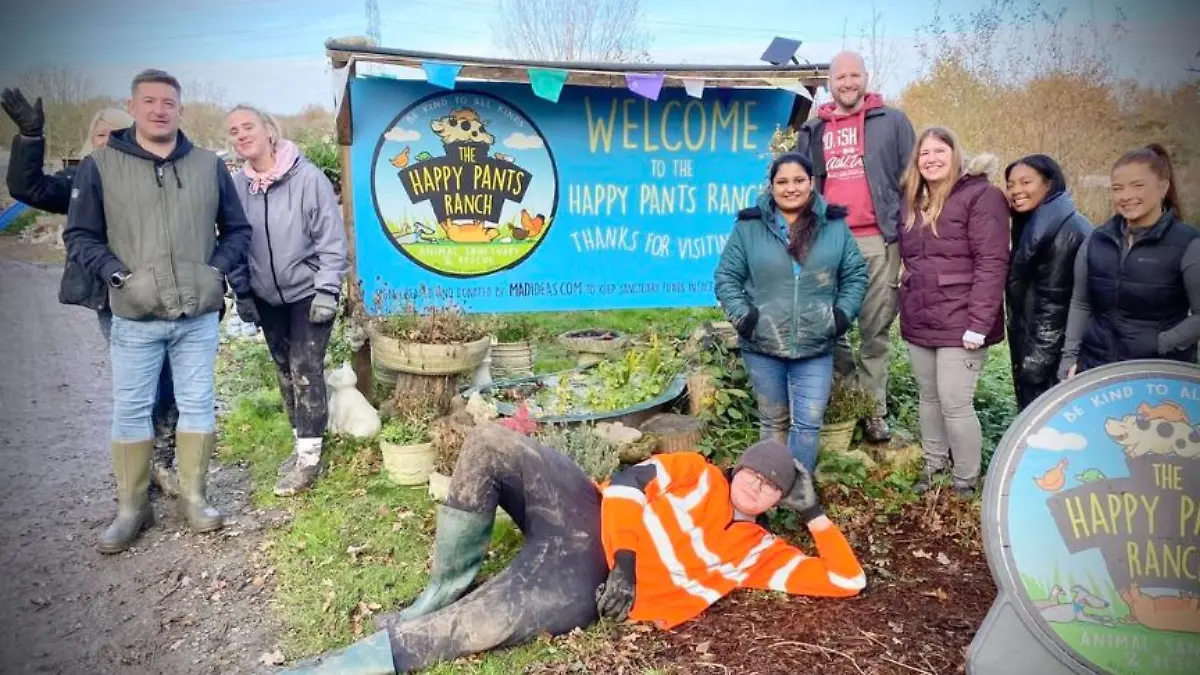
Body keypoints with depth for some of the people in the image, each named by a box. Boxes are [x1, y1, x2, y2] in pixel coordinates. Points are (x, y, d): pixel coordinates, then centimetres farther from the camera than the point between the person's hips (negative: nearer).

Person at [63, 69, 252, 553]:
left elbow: (238, 230, 13)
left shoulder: (209, 166, 6)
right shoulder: (100, 165, 0)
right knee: (131, 411, 6)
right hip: (134, 318, -1)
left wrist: (219, 269, -3)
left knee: (197, 405, 7)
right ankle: (131, 508, 19)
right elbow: (79, 235, 4)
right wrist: (114, 273, -11)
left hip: (198, 315, 2)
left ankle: (193, 497, 22)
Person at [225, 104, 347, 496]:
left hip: (308, 293, -5)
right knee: (285, 369, 12)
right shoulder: (236, 185, -1)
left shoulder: (308, 178, -15)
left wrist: (326, 291, -17)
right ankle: (301, 443, 25)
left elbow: (331, 239, -13)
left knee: (305, 369, -7)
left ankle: (310, 455, 0)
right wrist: (242, 294, 8)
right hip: (267, 297, 5)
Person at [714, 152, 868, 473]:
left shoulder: (835, 225, 4)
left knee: (808, 423, 0)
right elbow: (725, 277, 2)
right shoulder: (749, 226, -1)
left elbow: (856, 274, 10)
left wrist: (842, 314, -3)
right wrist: (743, 316, -10)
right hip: (762, 346, 0)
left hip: (816, 347, 1)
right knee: (774, 422, 13)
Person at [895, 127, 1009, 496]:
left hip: (959, 323, -6)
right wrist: (908, 302, 10)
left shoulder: (981, 196, -9)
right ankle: (933, 466, 31)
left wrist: (979, 323, -20)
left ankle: (966, 480, 12)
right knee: (928, 398, 15)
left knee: (955, 403, -6)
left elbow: (992, 263, -15)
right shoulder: (912, 201, 13)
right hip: (919, 322, 7)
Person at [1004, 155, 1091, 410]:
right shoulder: (1034, 226, 14)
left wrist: (1035, 362, -18)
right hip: (1032, 348, 9)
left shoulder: (1063, 231, -16)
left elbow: (1053, 303, -19)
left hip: (1051, 356, -9)